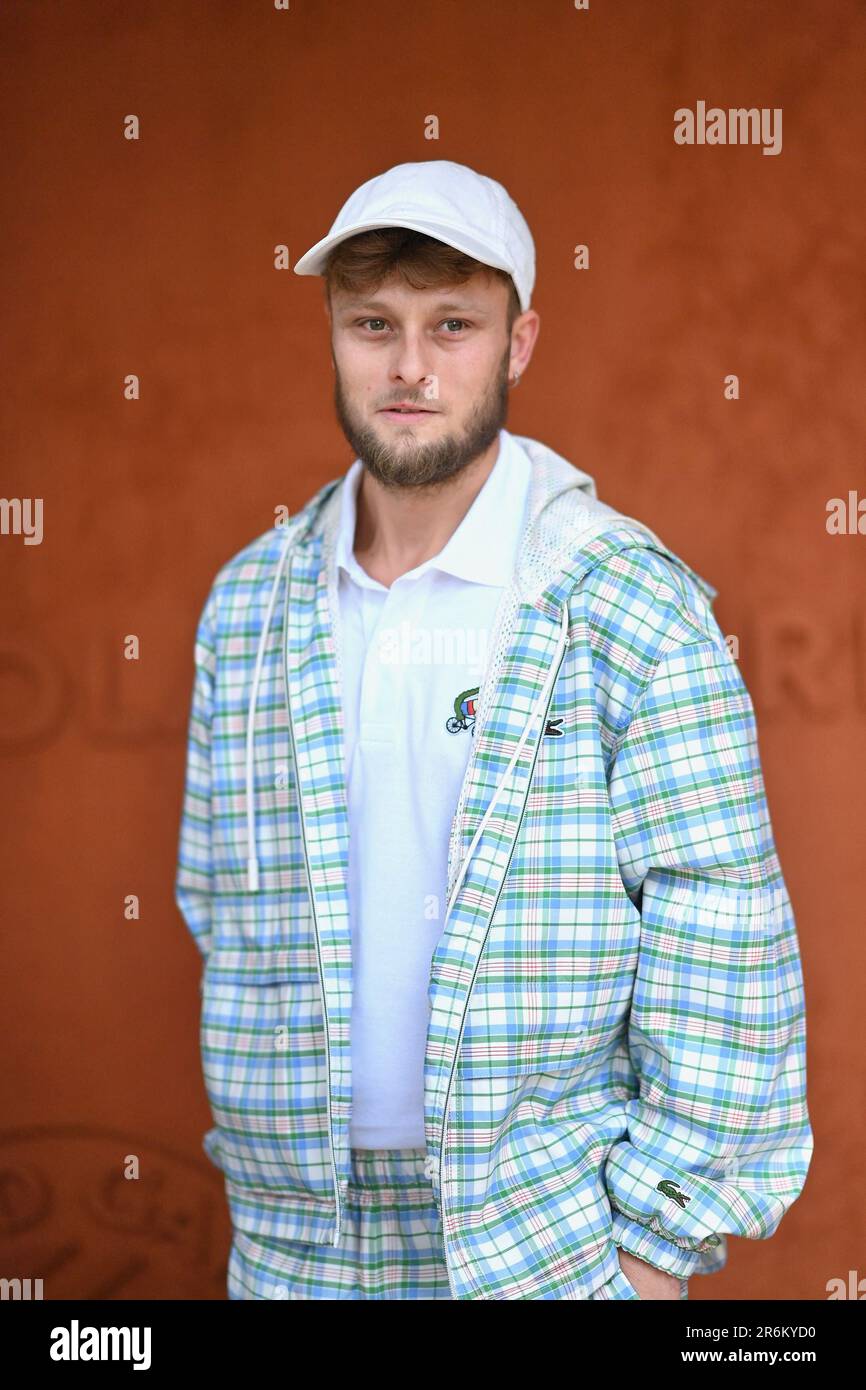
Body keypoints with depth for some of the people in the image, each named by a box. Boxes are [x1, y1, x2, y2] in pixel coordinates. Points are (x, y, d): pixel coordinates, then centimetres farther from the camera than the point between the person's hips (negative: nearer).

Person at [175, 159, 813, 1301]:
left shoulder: (634, 606, -10)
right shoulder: (246, 602, 3)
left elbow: (721, 936, -11)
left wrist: (657, 1246, -12)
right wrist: (264, 1106, 7)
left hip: (552, 1237, -3)